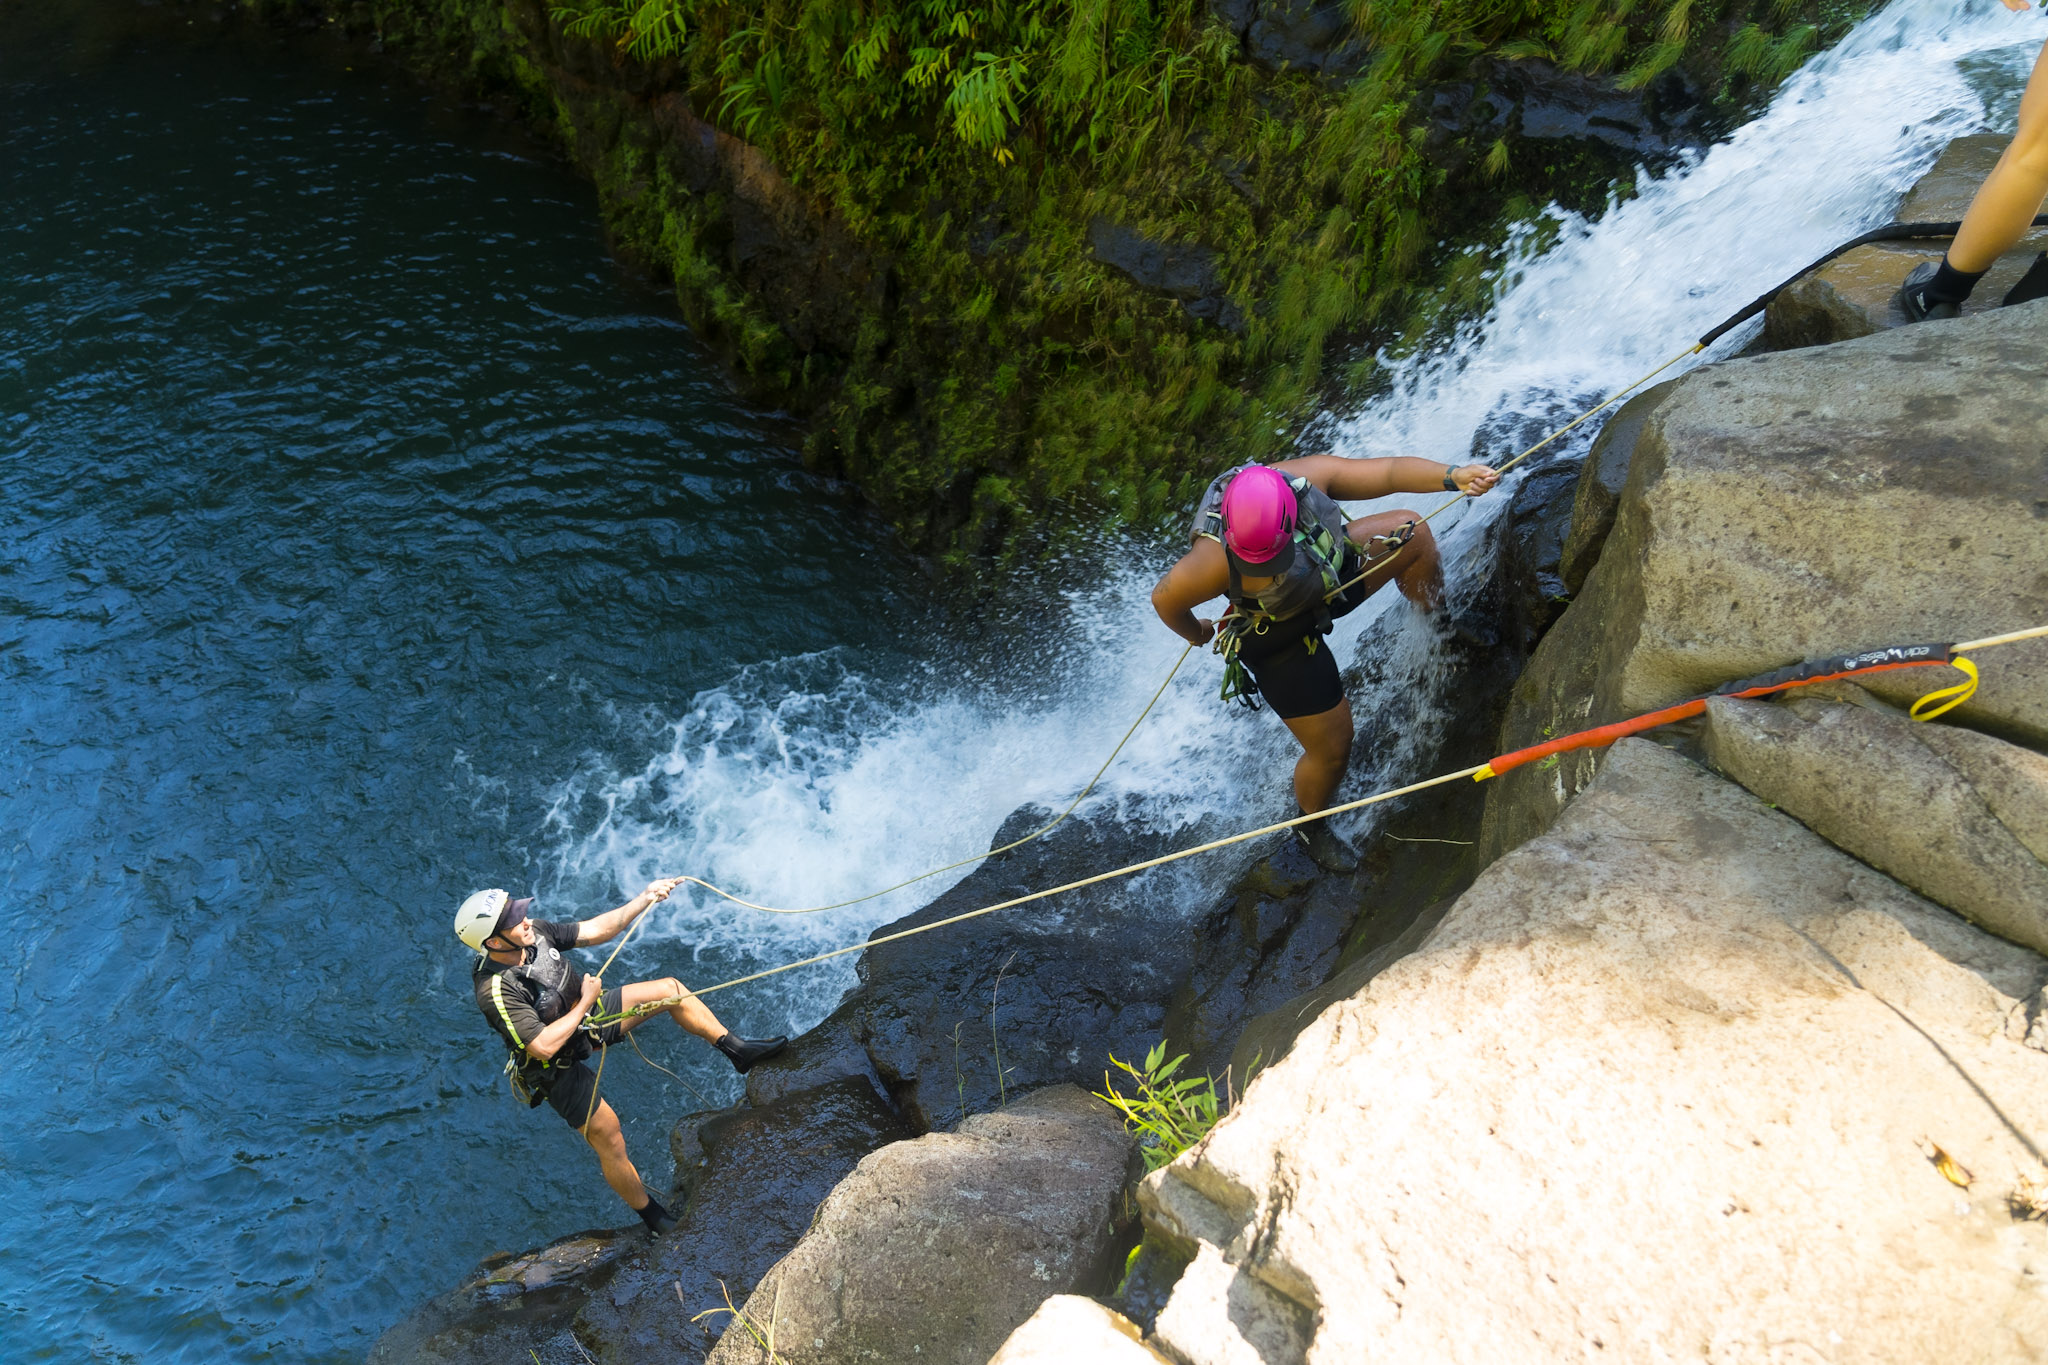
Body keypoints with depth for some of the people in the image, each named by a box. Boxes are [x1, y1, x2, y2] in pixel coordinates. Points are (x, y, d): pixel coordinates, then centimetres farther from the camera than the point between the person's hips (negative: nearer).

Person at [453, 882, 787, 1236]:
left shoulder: (536, 932, -17)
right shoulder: (496, 991, -36)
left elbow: (595, 931, -6)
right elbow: (543, 1046, -37)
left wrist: (644, 899, -14)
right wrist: (585, 1002, -26)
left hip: (586, 1015, 7)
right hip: (560, 1067, -7)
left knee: (670, 989, -1)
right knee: (610, 1142, -4)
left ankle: (737, 1049, 13)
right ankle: (652, 1216, 21)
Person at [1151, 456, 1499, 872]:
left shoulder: (1308, 476, -32)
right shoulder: (1215, 559, -42)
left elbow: (1392, 471, -27)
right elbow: (1165, 599, -25)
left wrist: (1453, 476, -46)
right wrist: (1197, 635, -3)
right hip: (1279, 639, -5)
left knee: (1410, 531, 2)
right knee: (1331, 749, 4)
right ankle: (1310, 826, 36)